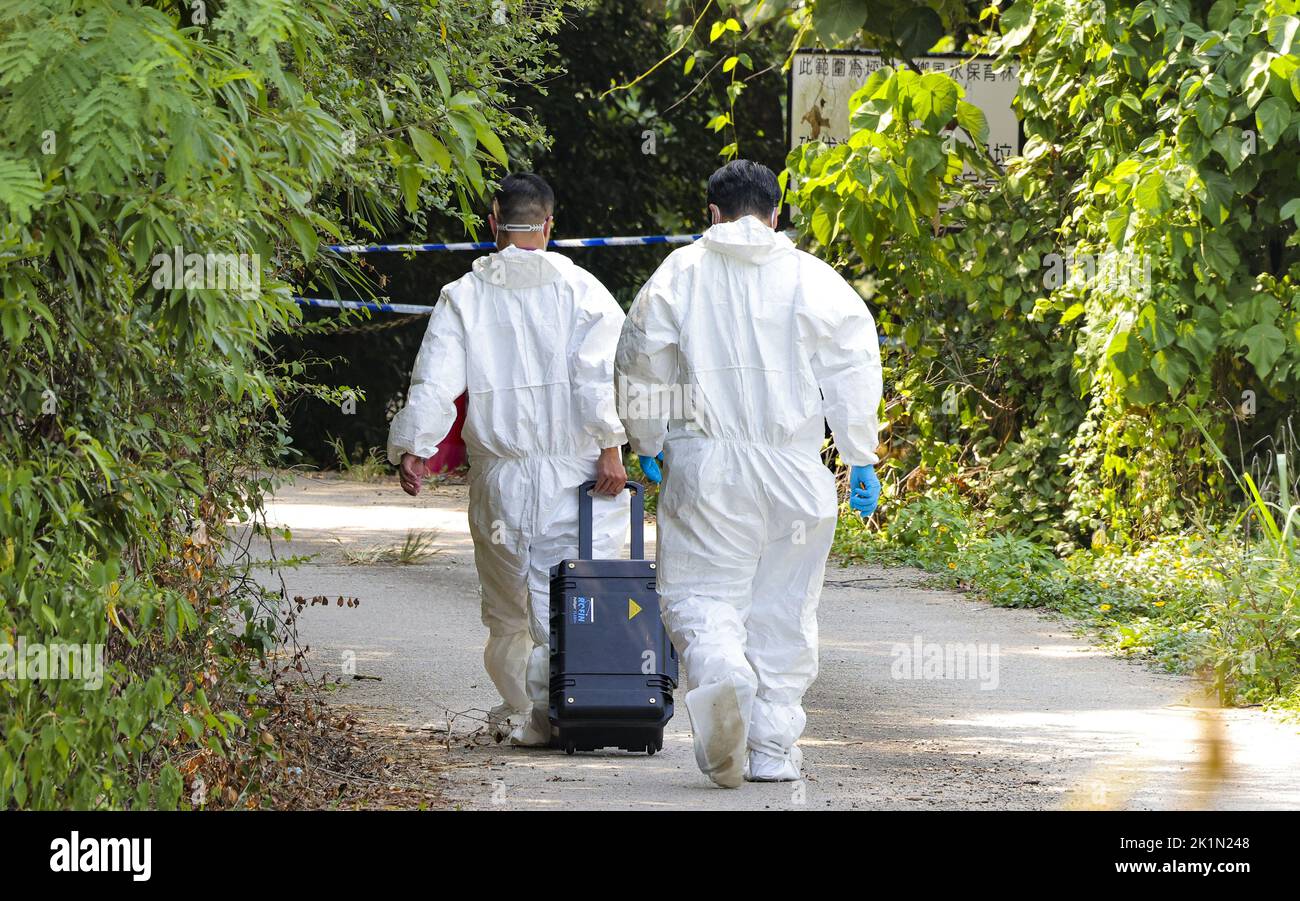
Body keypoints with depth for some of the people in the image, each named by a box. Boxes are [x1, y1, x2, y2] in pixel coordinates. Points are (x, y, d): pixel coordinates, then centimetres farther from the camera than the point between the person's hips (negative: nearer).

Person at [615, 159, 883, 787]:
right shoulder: (812, 278, 2)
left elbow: (641, 363, 5)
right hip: (794, 471, 1)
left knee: (701, 592, 3)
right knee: (783, 607, 10)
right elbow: (853, 368, 0)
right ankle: (773, 748, 9)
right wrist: (861, 459, 6)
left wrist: (647, 446, 19)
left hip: (706, 468, -1)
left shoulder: (679, 274, 2)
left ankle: (721, 671, -29)